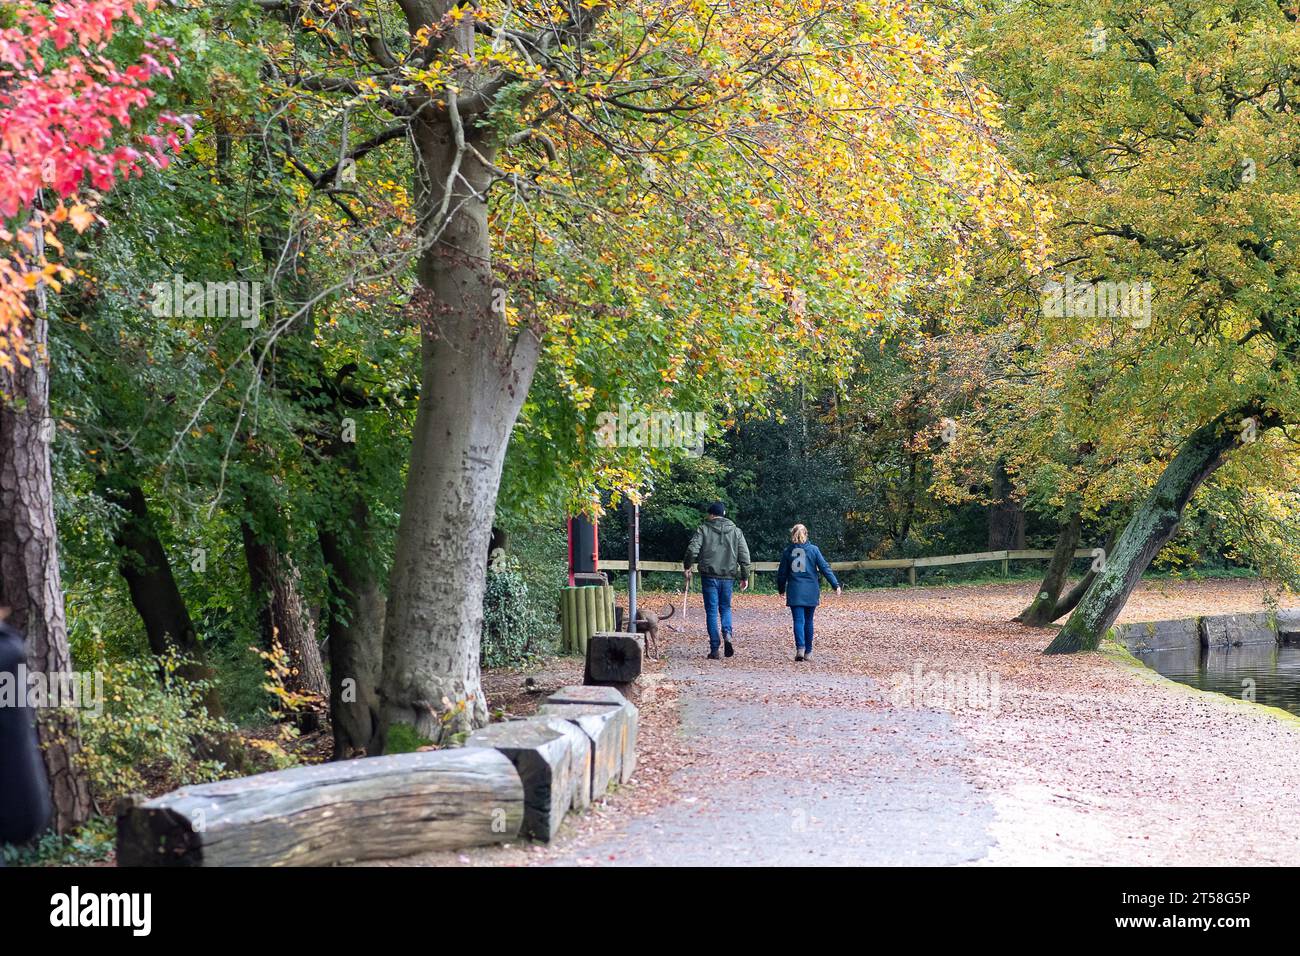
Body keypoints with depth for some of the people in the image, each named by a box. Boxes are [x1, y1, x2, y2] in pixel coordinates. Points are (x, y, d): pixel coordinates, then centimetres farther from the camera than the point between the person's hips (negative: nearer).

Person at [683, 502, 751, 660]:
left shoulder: (703, 530, -2)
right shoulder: (736, 531, 7)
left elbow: (692, 550, -12)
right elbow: (744, 556, 5)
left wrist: (687, 567, 3)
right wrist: (745, 577, 11)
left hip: (709, 576, -2)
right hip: (728, 576, 2)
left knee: (712, 611, 3)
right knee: (725, 608, 18)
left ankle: (714, 649, 0)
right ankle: (727, 634, -10)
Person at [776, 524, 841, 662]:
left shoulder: (787, 551, 3)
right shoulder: (813, 549, 1)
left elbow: (782, 573, 8)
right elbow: (825, 568, -2)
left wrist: (781, 589, 22)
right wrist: (836, 585, 0)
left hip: (794, 592, -1)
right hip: (811, 591, 1)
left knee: (798, 620, -4)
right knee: (808, 621, 12)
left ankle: (800, 648, -24)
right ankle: (808, 652, 17)